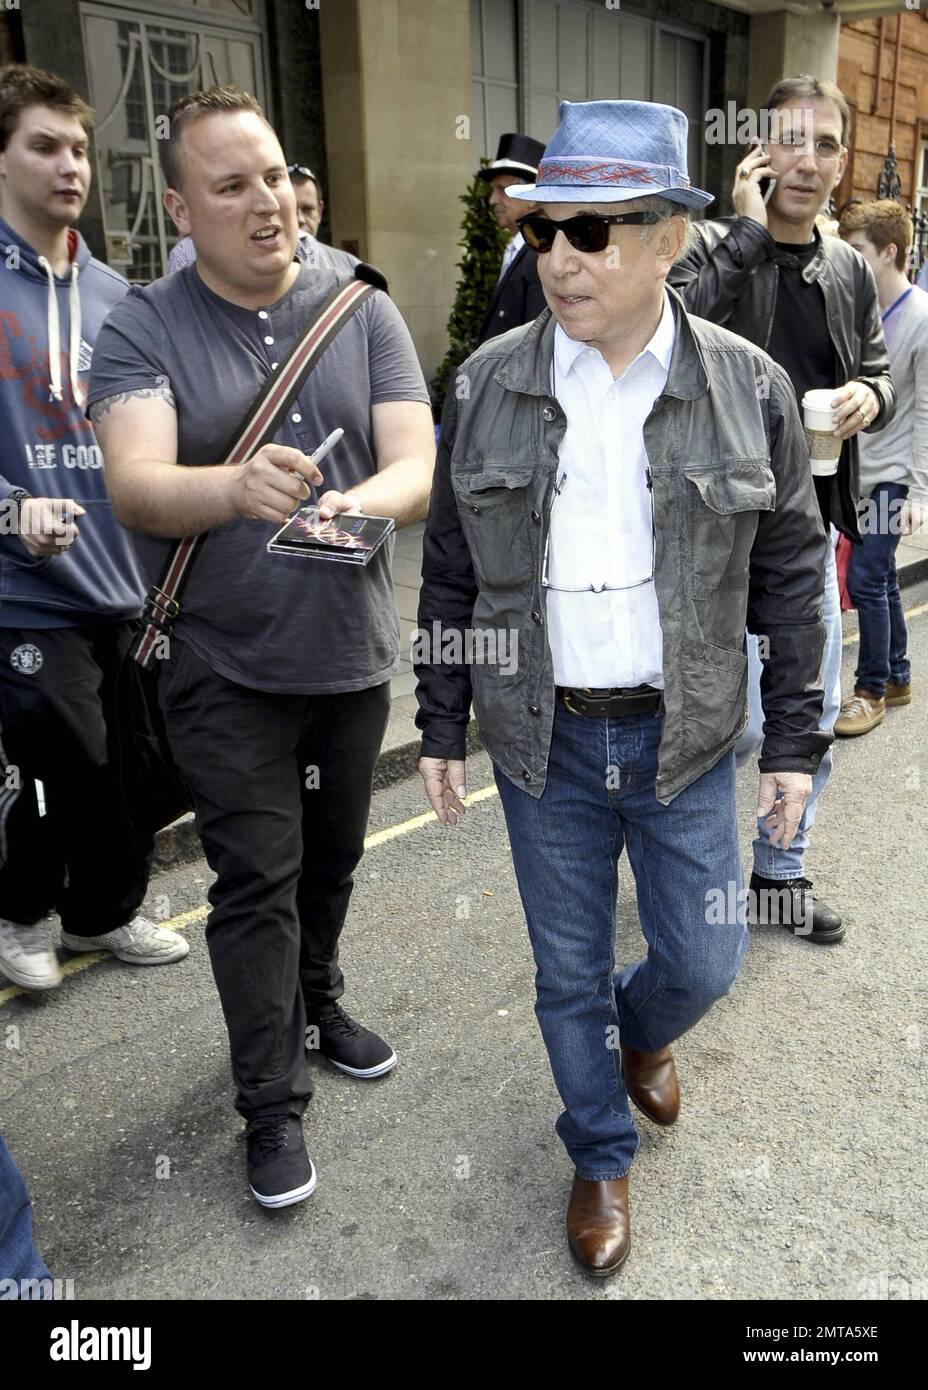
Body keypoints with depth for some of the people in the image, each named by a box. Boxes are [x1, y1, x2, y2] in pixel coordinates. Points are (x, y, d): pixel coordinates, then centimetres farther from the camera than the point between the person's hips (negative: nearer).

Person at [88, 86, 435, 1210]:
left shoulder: (363, 314, 1)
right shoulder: (141, 330, -6)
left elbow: (415, 464, -10)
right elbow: (134, 485, -22)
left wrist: (363, 502, -33)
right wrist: (237, 488, -44)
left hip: (352, 652, 3)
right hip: (225, 667, -3)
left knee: (331, 859, 19)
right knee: (255, 879, 1)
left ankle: (315, 1003, 45)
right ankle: (271, 1105, 19)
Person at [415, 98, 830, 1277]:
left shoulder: (748, 389, -6)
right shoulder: (488, 385, -4)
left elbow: (790, 577, 1)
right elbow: (451, 573, 2)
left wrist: (795, 741, 1)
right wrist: (442, 728, 5)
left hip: (684, 738, 0)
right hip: (542, 740, 1)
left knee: (703, 960, 12)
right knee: (569, 975, 13)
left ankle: (641, 1034, 49)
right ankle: (601, 1156, 40)